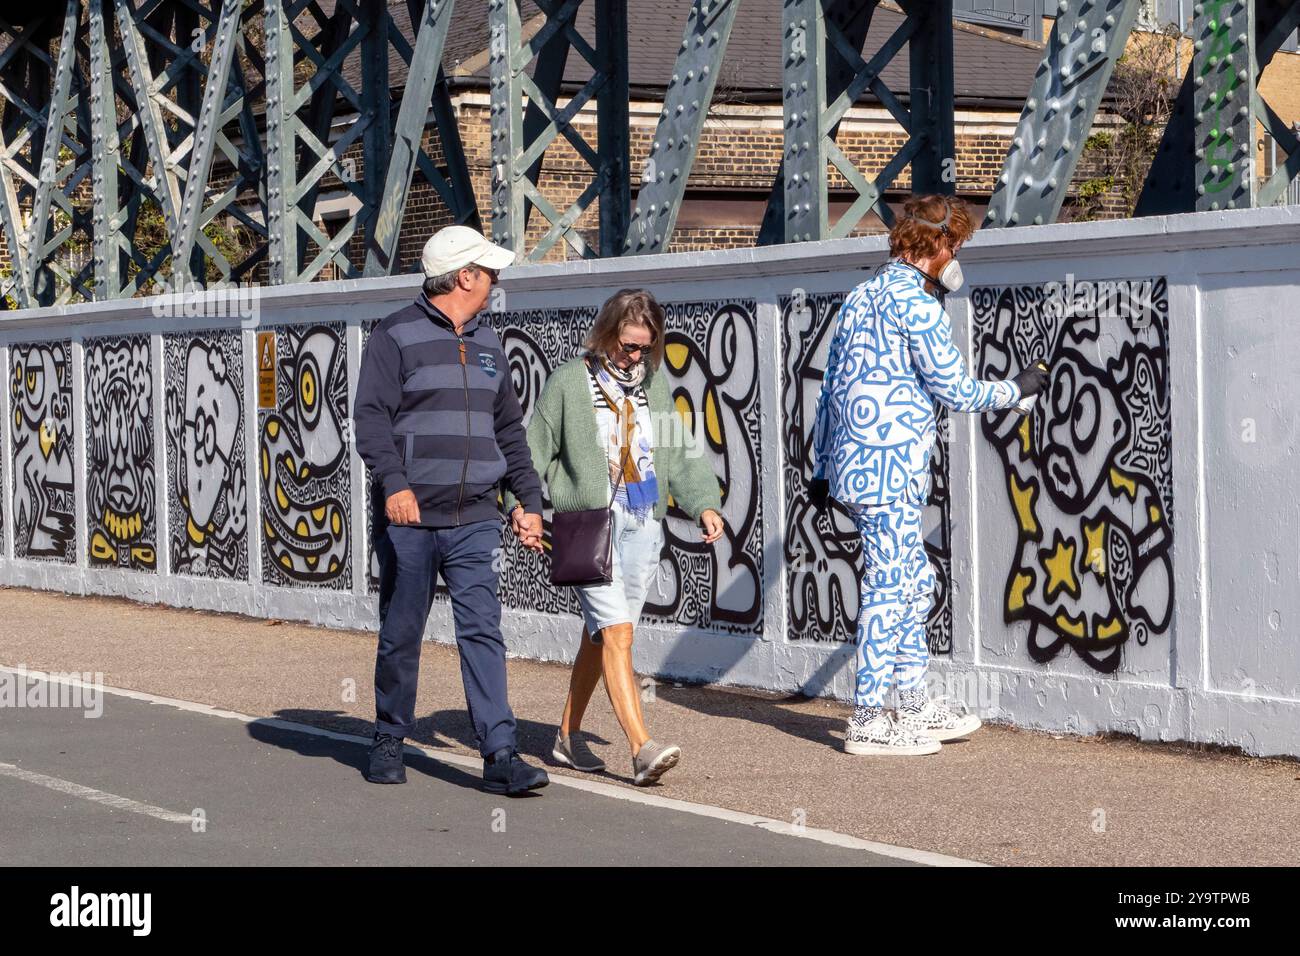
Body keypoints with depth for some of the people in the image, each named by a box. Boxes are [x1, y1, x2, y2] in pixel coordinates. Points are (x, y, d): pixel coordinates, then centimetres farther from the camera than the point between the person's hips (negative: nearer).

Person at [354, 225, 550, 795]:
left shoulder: (487, 346, 17)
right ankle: (389, 743, 21)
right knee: (401, 635, 6)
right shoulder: (396, 337, -2)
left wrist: (530, 501, 16)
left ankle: (500, 757, -9)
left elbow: (509, 431, 23)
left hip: (475, 521, 4)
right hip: (409, 518, -4)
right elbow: (372, 418, -11)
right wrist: (394, 483, -24)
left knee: (483, 632, -5)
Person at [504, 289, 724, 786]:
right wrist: (523, 505, -15)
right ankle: (643, 749, -22)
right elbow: (534, 449, -1)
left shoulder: (654, 381, 13)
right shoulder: (570, 381, -2)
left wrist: (705, 504, 3)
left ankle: (568, 736, 26)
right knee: (617, 631, -15)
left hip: (643, 523, 5)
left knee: (600, 634, 12)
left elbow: (681, 451, 16)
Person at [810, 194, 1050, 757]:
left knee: (916, 582, 16)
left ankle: (916, 707, 21)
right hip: (890, 470, -10)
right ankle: (868, 721, -1)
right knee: (889, 587, -5)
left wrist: (821, 469, 22)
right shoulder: (916, 303, -12)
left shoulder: (861, 297, 16)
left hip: (851, 466, 10)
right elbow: (955, 391, -10)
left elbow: (830, 387, 18)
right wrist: (1015, 389, 7)